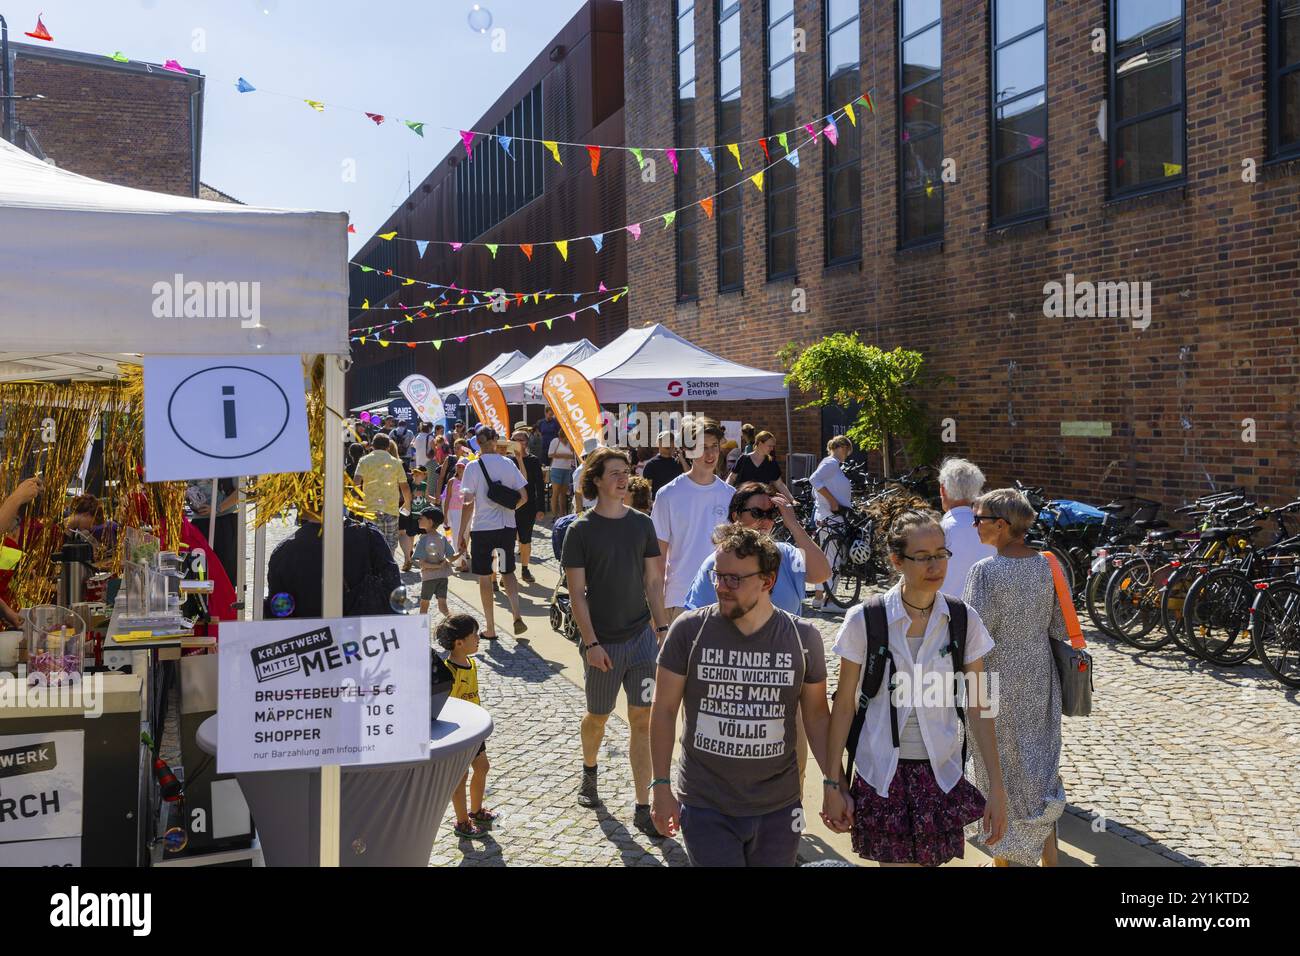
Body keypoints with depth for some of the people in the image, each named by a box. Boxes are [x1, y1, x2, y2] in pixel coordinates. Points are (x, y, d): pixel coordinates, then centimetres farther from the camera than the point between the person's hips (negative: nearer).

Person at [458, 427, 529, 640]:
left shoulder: (473, 467, -8)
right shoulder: (508, 463, 1)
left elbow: (469, 504, -10)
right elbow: (524, 497, 1)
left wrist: (461, 534, -3)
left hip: (482, 528, -3)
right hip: (507, 526, 3)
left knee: (485, 577, 8)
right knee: (507, 571, 18)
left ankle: (490, 628, 12)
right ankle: (517, 616, -1)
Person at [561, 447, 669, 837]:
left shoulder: (642, 524, 4)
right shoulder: (580, 530, -7)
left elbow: (653, 580, 8)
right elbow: (576, 592, -8)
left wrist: (662, 627, 1)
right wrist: (591, 643, -13)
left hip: (642, 636, 2)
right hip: (602, 641, -2)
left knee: (643, 720, -1)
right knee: (598, 716, 15)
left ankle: (642, 808, 6)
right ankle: (589, 773, 45)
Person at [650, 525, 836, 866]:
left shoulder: (803, 637, -5)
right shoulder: (689, 629, -9)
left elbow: (817, 716, 5)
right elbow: (664, 710, -2)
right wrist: (661, 786, -3)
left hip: (778, 808, 2)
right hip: (705, 807, -1)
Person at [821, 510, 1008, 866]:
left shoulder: (964, 620, -3)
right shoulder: (864, 619, -9)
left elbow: (978, 707, 2)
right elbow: (844, 705, -3)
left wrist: (996, 784, -1)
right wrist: (833, 783, -2)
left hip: (941, 772, 2)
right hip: (881, 773, -2)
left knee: (931, 858, 7)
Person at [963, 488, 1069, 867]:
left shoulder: (986, 571, -20)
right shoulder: (1047, 565, -3)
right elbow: (1060, 628, 2)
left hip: (998, 683, -5)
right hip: (1040, 680, 5)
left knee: (999, 768, 10)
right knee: (1040, 765, 18)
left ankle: (1003, 858, 24)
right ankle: (1048, 857, 26)